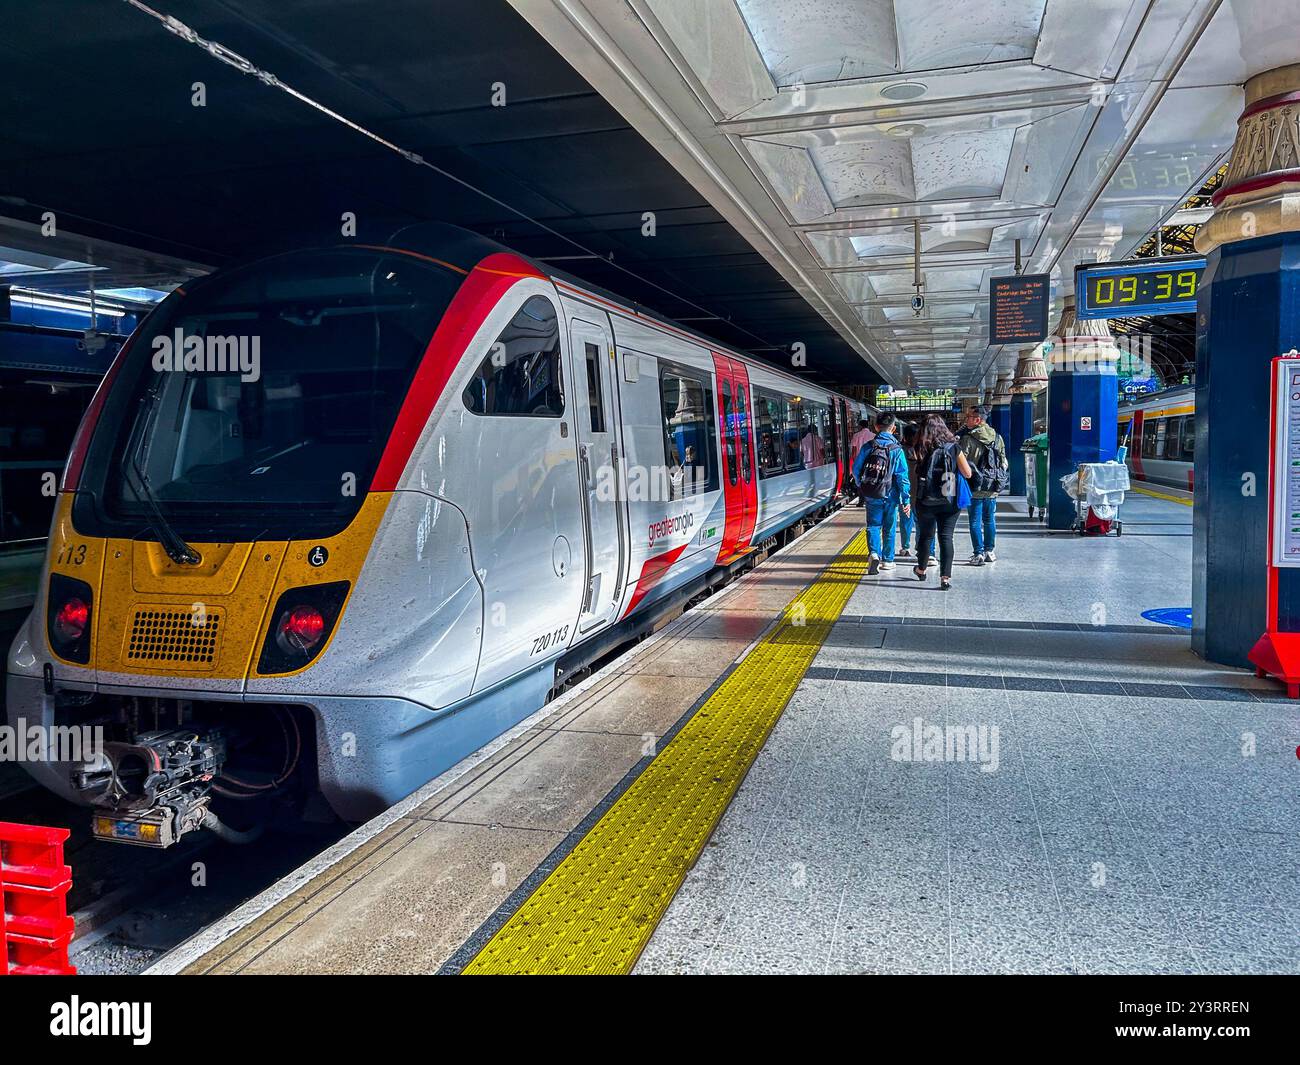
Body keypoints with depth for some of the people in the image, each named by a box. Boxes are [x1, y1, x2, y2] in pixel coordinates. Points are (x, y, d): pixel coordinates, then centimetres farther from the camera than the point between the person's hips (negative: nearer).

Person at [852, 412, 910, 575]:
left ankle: (874, 553, -15)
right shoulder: (897, 450, -9)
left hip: (872, 496, 1)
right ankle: (887, 560, 22)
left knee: (873, 526, 9)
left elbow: (856, 469, -1)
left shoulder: (868, 447, -4)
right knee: (888, 528, 13)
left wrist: (862, 486, 17)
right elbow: (902, 476, -11)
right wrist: (906, 500, -6)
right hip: (890, 496, -1)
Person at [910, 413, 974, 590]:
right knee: (946, 537, 3)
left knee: (925, 535, 16)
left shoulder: (921, 449, -8)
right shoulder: (954, 447, -6)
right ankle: (945, 577, -4)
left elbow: (918, 472, -2)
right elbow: (967, 473, -1)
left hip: (926, 501, 0)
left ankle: (921, 570, 34)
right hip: (949, 501, 0)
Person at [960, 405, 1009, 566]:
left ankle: (978, 553, 2)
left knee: (975, 521, 2)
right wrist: (1001, 481, 19)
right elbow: (1004, 463, 11)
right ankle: (990, 551, 22)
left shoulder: (967, 439, -12)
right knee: (990, 519, 15)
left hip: (975, 489, -5)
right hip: (993, 489, 5)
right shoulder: (998, 438, 6)